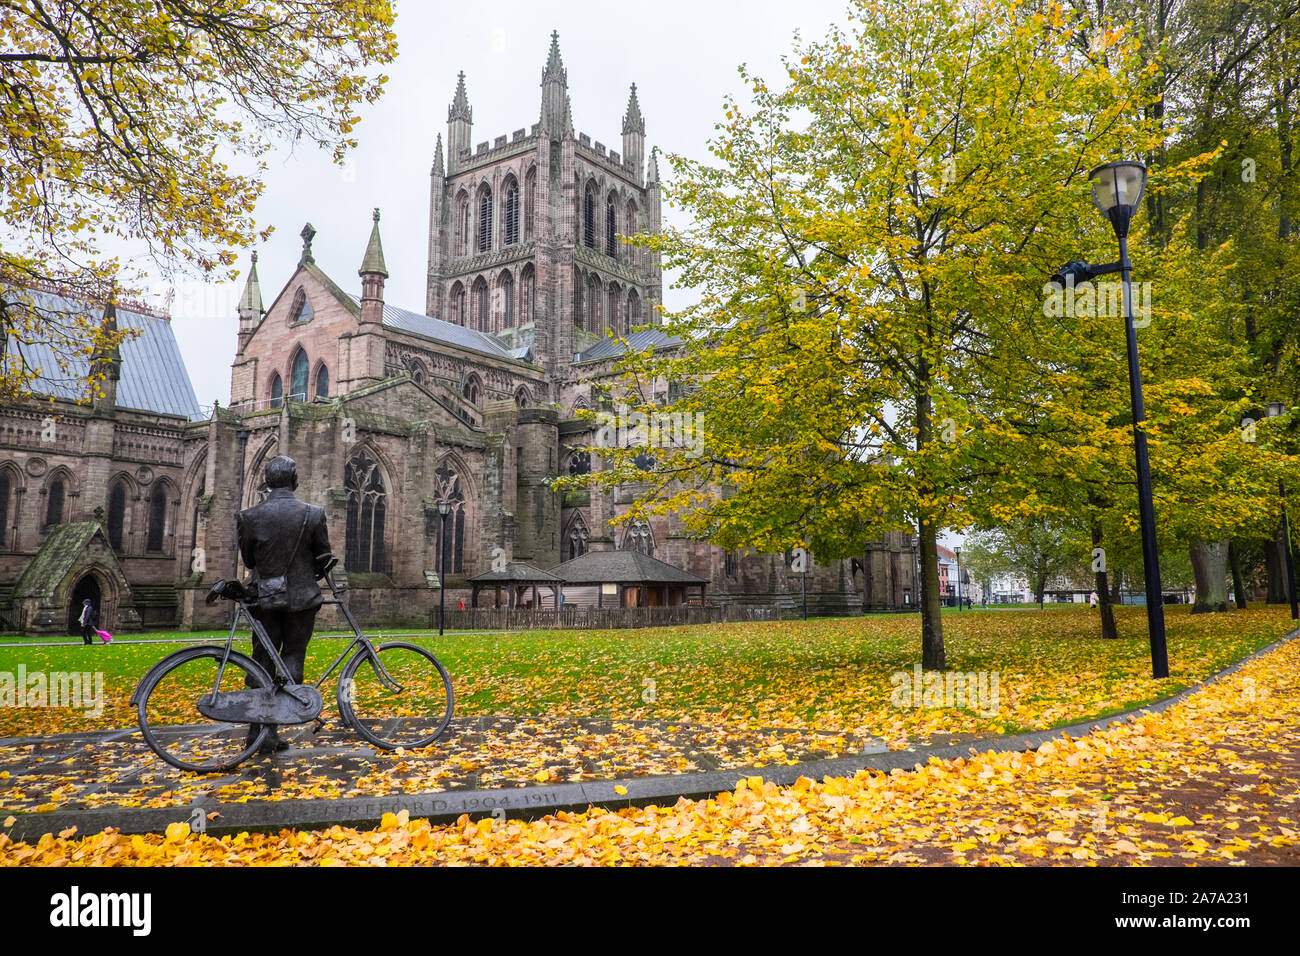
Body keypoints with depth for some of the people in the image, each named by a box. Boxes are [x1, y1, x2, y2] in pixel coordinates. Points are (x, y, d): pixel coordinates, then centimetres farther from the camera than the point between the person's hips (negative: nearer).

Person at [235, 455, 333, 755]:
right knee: (292, 660, 6)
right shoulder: (313, 514, -7)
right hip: (301, 598, -2)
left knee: (262, 662, 11)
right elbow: (323, 559, 1)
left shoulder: (249, 516, -4)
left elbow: (248, 560, 6)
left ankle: (259, 731, 13)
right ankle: (274, 729, 1)